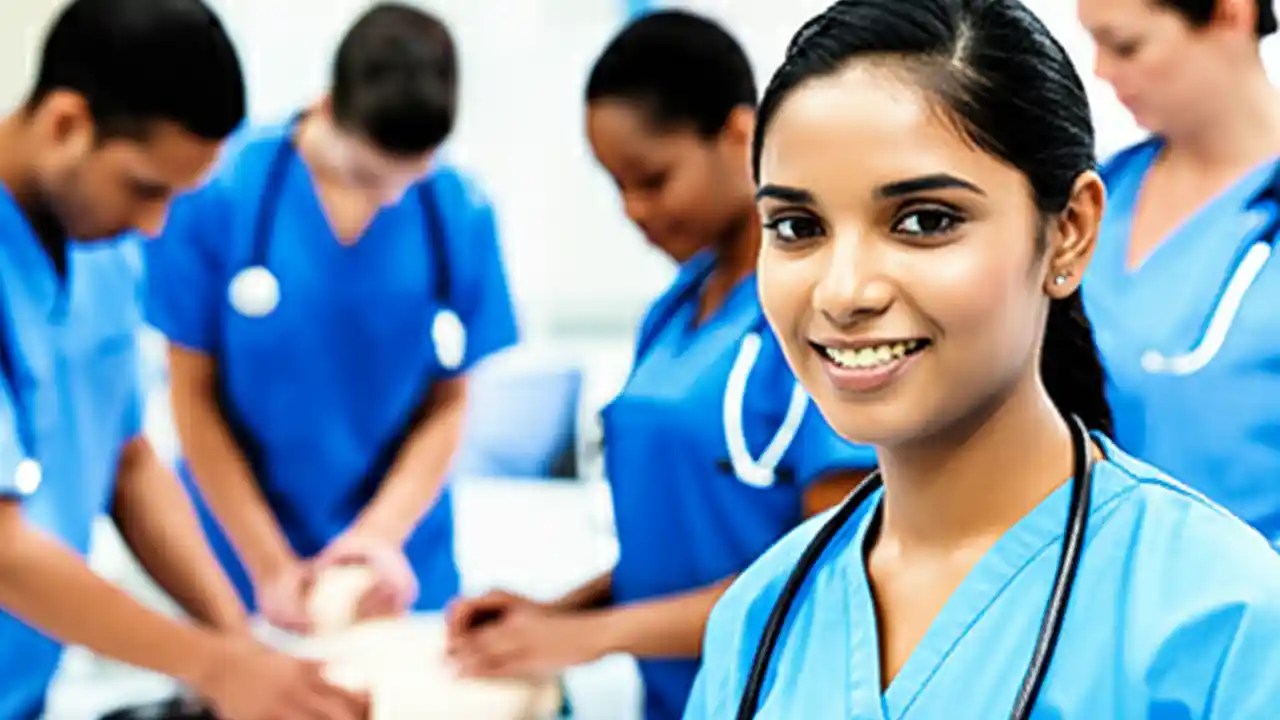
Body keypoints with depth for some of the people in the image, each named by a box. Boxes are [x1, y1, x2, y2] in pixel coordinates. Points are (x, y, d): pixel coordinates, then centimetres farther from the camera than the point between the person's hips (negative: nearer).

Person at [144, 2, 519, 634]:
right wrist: (269, 567, -11)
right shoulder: (218, 191, -14)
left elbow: (449, 403, -1)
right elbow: (194, 395, -7)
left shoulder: (463, 216, -9)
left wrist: (383, 533, -15)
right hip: (241, 563, -1)